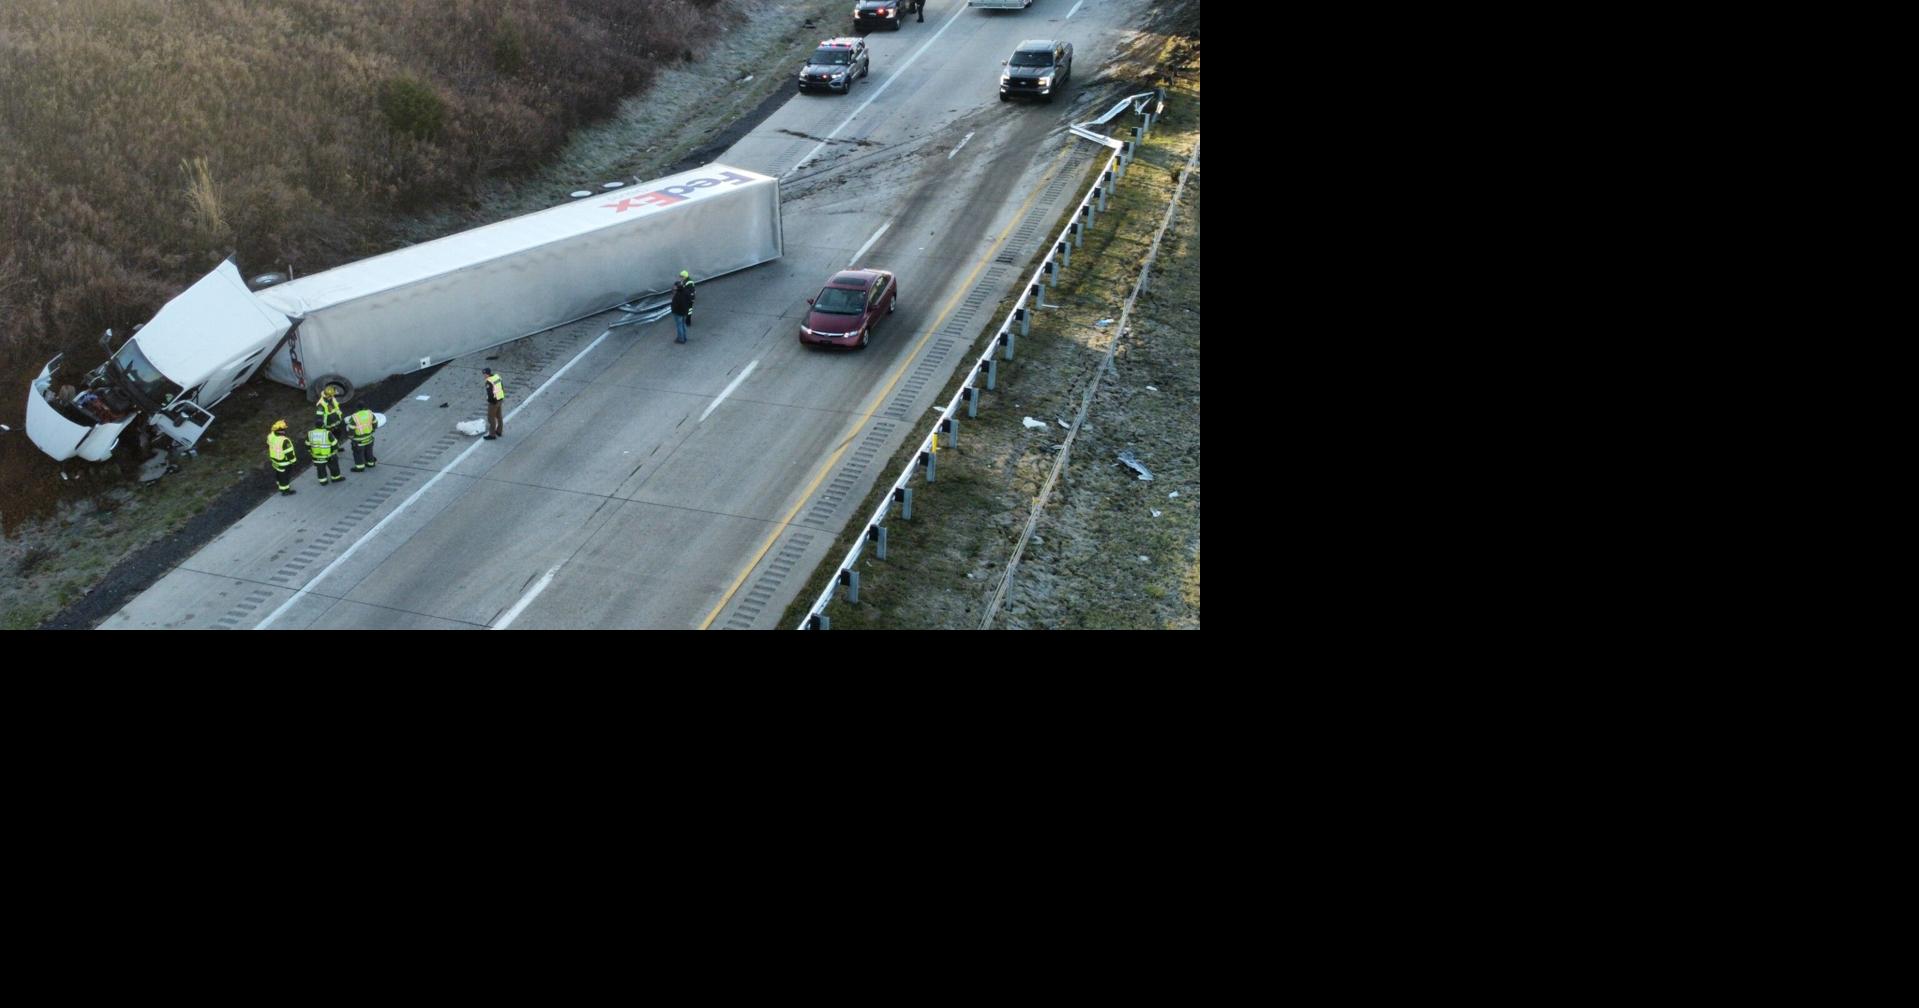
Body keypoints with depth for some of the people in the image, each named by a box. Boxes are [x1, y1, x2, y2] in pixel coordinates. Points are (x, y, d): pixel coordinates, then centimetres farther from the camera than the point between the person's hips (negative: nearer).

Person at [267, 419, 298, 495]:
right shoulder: (284, 441, -36)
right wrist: (293, 460, -11)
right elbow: (289, 452, -27)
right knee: (284, 475, 13)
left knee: (278, 473, 29)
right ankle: (284, 490, 28)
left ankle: (279, 484, 52)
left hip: (274, 459, 7)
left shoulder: (271, 436, -14)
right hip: (283, 462, -7)